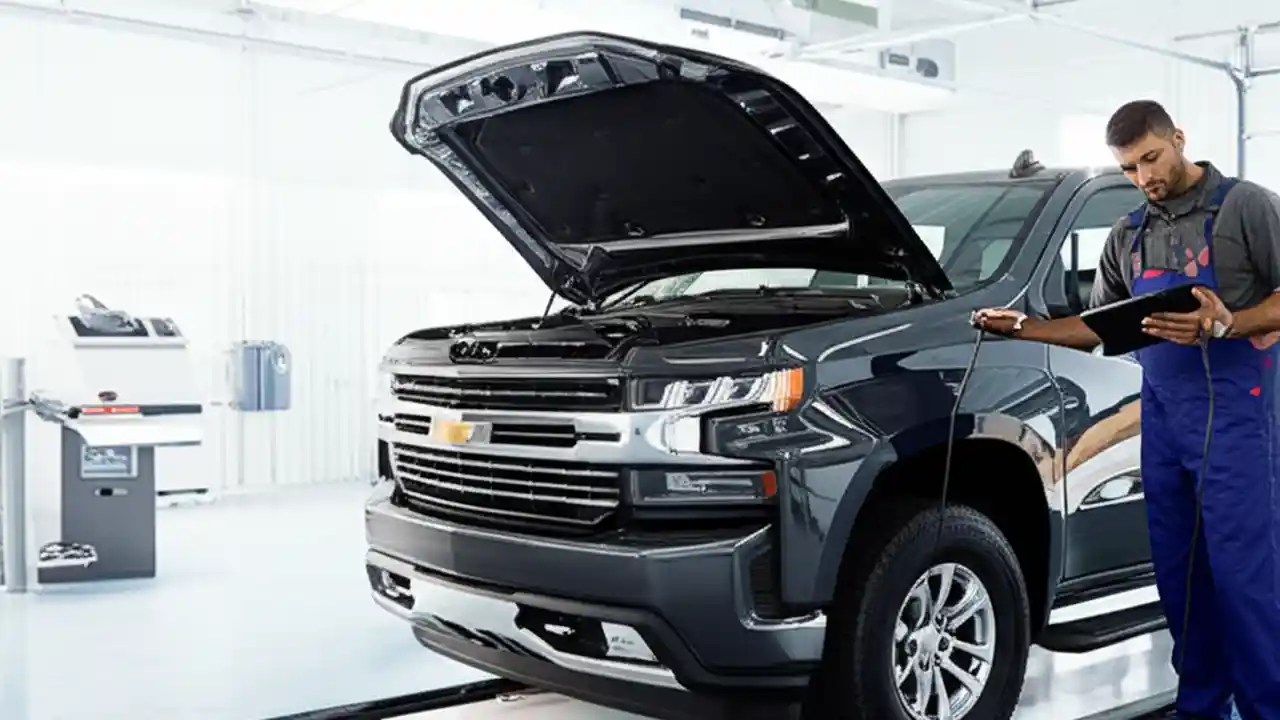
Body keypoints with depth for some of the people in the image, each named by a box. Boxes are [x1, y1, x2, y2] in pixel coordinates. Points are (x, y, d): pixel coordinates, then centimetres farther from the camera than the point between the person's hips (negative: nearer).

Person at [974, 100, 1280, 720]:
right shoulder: (1129, 235, 17)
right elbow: (1097, 328, 21)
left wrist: (1223, 326, -22)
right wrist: (1024, 327, 8)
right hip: (1161, 412, 6)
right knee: (1178, 569, 8)